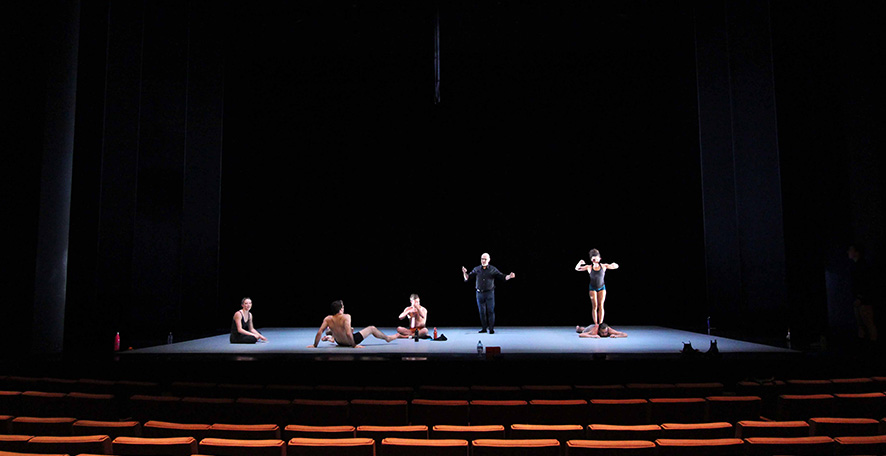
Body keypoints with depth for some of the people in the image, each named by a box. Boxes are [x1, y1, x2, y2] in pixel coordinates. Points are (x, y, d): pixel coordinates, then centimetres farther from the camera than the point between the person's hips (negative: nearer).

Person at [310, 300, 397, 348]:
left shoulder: (328, 319, -16)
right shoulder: (346, 317, -30)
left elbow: (319, 332, -19)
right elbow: (348, 334, -38)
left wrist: (314, 345, -8)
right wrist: (354, 345, -24)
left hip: (340, 343, 5)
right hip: (349, 342, -5)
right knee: (372, 328, 13)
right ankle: (387, 338, 38)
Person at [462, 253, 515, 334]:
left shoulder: (493, 269, 2)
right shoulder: (476, 269, 6)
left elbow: (502, 277, 3)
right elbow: (468, 277, 8)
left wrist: (509, 276, -15)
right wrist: (465, 272, -12)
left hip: (489, 293, -2)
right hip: (479, 293, 2)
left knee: (491, 311, -3)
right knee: (482, 311, 6)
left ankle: (491, 328, 3)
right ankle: (484, 328, 14)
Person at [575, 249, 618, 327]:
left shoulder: (604, 266, -8)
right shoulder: (589, 267, -9)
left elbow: (616, 266, -3)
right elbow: (577, 268, -7)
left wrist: (614, 264, -28)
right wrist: (579, 263, -29)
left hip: (602, 288, 1)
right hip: (593, 289, -1)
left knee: (601, 306, -4)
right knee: (595, 306, -5)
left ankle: (600, 324, -2)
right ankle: (596, 324, -3)